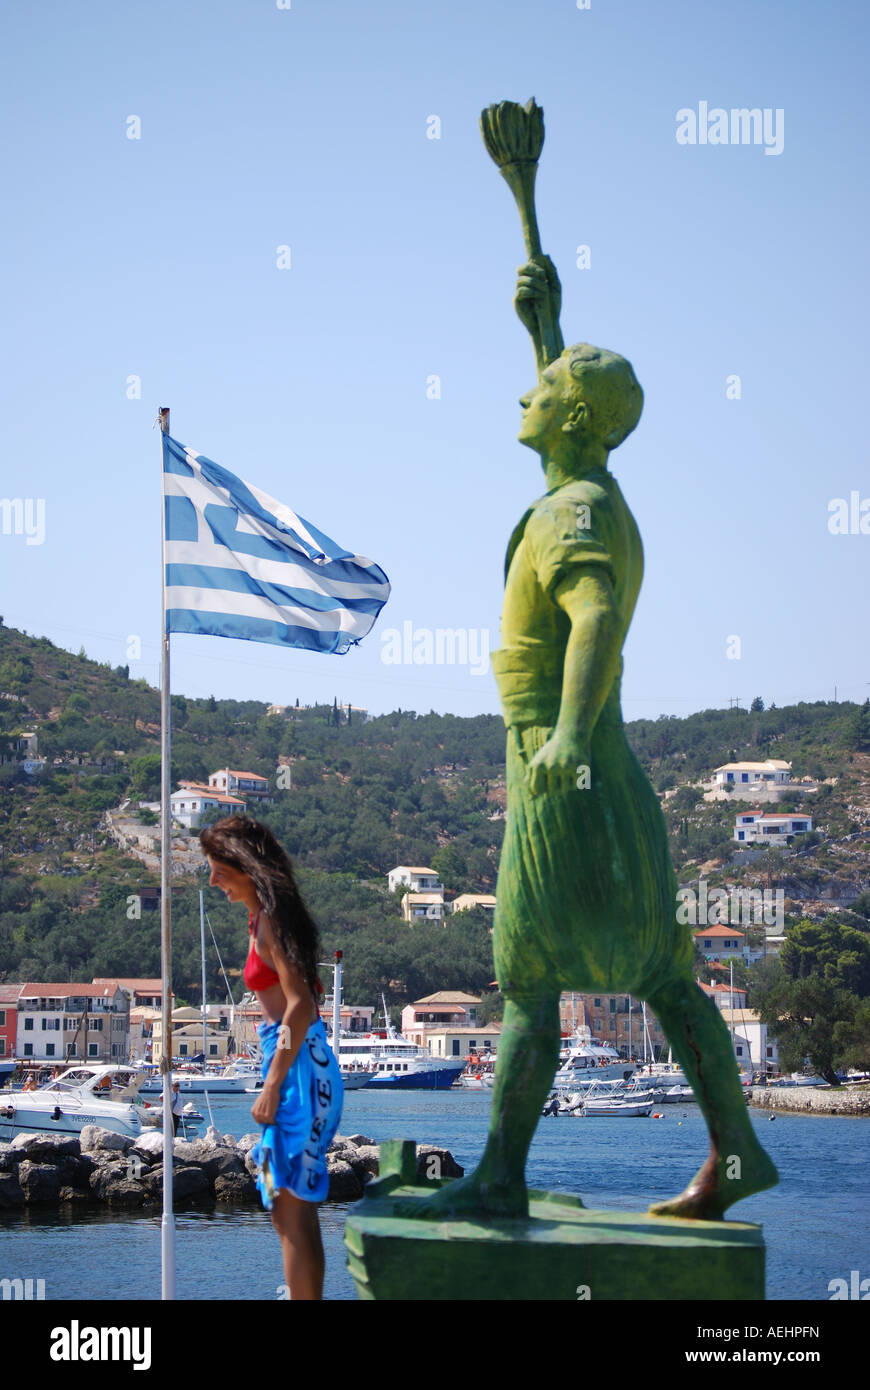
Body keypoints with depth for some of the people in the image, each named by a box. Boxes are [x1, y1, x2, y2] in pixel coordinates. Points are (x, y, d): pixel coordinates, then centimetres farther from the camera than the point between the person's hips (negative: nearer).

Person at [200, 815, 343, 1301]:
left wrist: (273, 1085, -18)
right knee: (293, 1209, 15)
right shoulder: (263, 916, 17)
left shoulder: (271, 919, -12)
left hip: (296, 1061, -10)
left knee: (292, 1210, -7)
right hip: (300, 1060, 10)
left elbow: (300, 1004, -19)